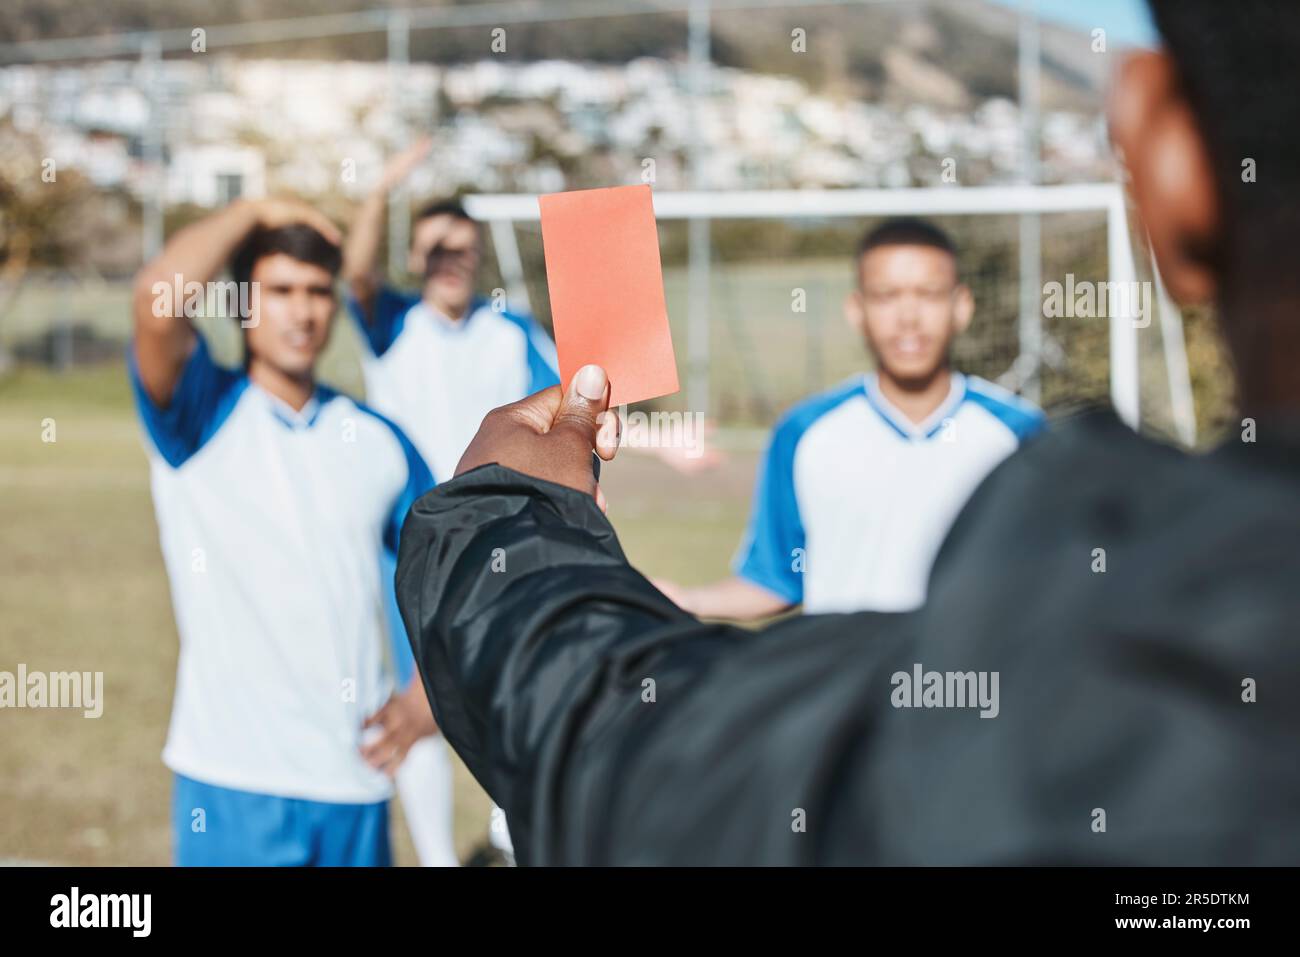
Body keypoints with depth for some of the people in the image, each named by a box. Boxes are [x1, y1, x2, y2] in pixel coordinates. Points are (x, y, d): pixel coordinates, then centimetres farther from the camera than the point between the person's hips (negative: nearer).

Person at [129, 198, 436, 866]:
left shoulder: (378, 441, 11)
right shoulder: (201, 416, 1)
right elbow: (158, 300, -19)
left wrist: (426, 697, 2)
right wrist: (255, 212, -5)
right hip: (233, 784, -4)